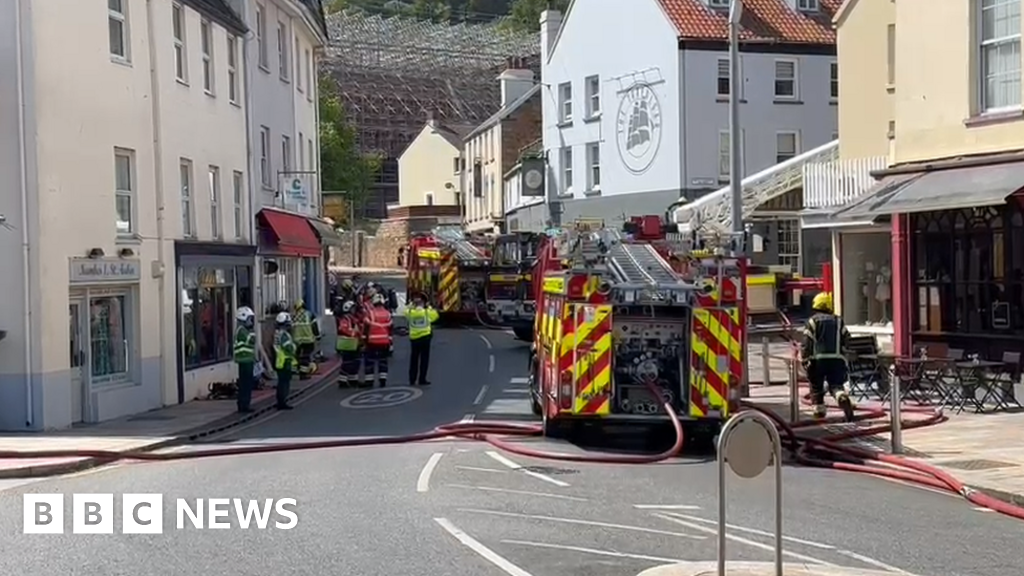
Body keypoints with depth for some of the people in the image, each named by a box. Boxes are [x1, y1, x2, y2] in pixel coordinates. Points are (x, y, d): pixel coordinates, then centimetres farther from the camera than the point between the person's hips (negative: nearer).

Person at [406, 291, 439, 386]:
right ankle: (422, 380, 3)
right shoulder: (427, 312, -10)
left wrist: (412, 305, 17)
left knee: (413, 359, 11)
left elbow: (406, 313, 17)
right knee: (424, 359, 4)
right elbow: (435, 315, 9)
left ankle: (412, 380, 12)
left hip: (413, 337, 2)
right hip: (425, 337, -2)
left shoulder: (410, 312, -7)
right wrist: (429, 307, 17)